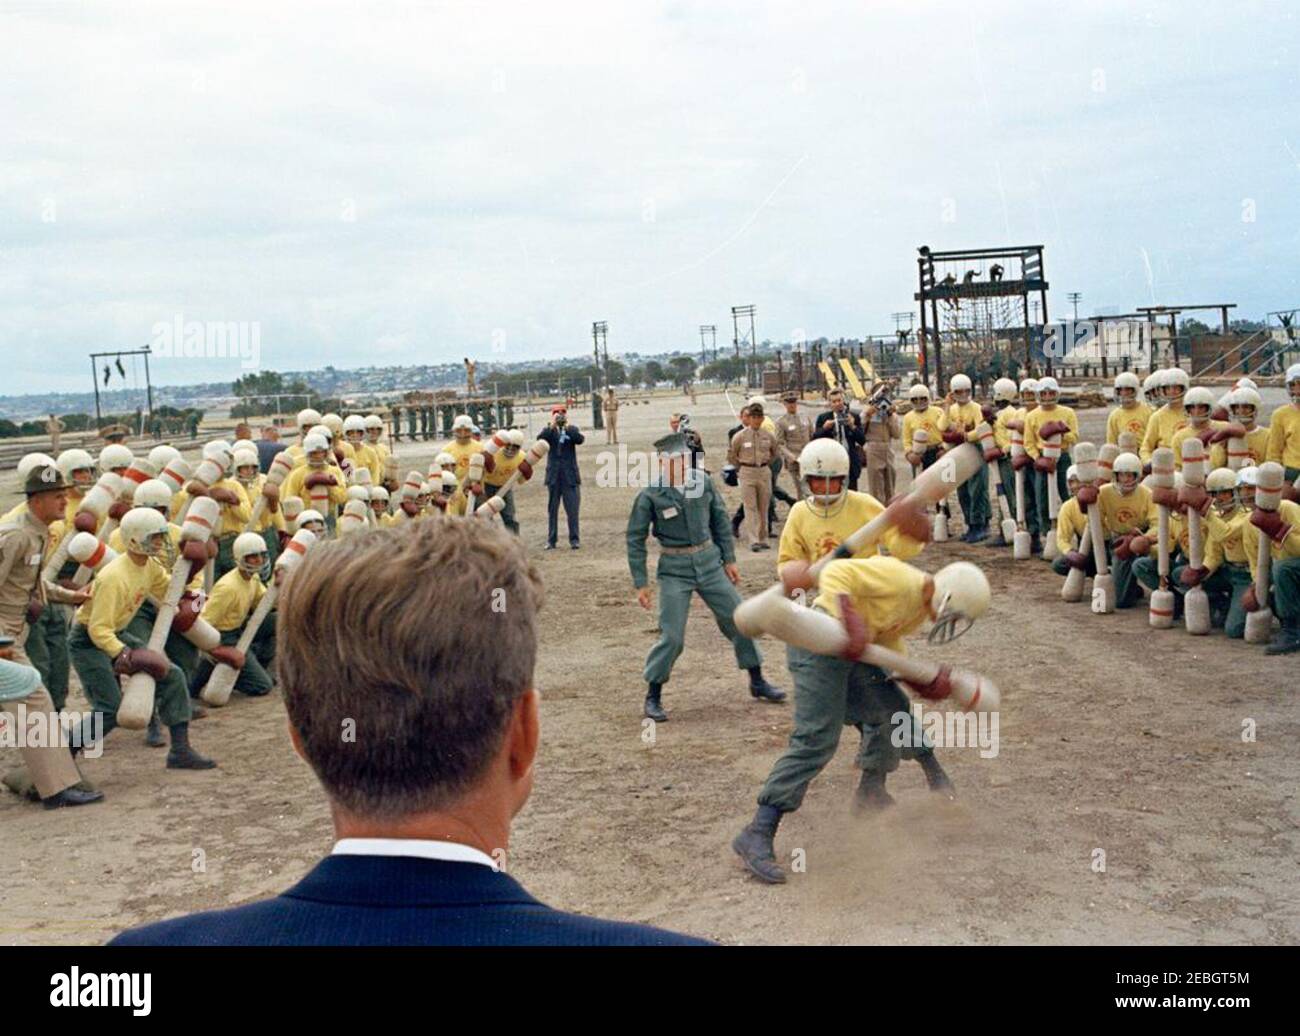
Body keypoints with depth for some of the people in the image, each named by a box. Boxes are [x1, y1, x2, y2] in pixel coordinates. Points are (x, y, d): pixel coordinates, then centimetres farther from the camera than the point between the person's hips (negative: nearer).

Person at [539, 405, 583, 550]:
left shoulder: (572, 429, 6)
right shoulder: (548, 431, 6)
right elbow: (540, 439, -15)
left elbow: (580, 440, -13)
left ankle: (574, 539, 4)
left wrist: (567, 426, -19)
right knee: (552, 509, 5)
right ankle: (551, 540, 11)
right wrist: (552, 425, -22)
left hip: (570, 475, 0)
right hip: (554, 476, 1)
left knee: (572, 509, -2)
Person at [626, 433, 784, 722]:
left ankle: (757, 682, 27)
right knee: (672, 636, -7)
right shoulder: (650, 496, -12)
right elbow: (635, 540, -6)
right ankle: (652, 697, 10)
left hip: (709, 562, 4)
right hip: (674, 570, -4)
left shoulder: (703, 482, -2)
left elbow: (720, 521, 11)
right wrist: (641, 584, -7)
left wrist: (729, 559, 10)